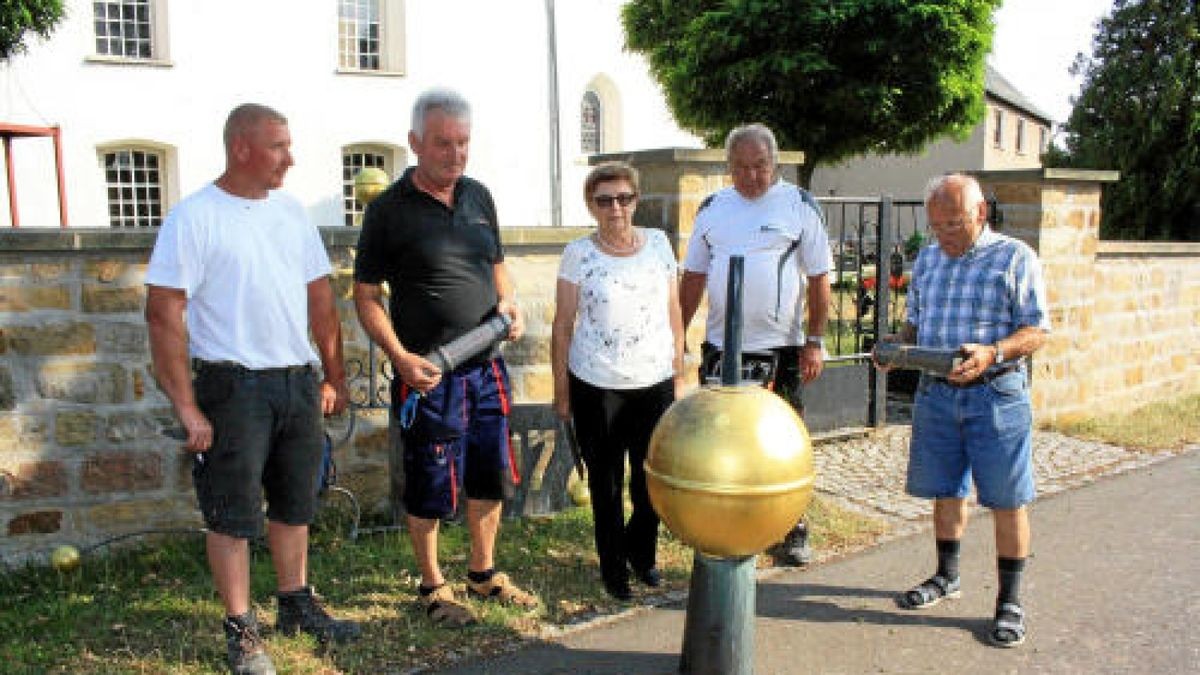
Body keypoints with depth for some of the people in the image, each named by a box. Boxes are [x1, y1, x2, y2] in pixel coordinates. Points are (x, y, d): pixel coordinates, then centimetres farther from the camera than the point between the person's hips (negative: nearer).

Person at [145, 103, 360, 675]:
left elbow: (320, 298, 13)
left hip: (298, 382, 6)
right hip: (234, 386, -6)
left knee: (295, 505, 16)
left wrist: (334, 377, 11)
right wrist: (187, 407, -15)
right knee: (233, 515, 4)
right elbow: (164, 313, -13)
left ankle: (296, 604, 33)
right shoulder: (195, 216, -9)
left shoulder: (291, 211, 8)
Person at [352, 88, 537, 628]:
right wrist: (401, 357, -20)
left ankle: (483, 572, 36)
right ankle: (432, 586, 27)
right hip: (427, 375, -5)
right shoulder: (389, 210, -9)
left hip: (485, 368, 6)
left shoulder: (478, 196, 8)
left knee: (490, 476, 16)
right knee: (428, 488, 7)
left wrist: (508, 301, -2)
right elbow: (366, 296, -7)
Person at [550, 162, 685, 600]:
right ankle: (613, 567, 31)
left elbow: (674, 316, 8)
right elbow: (563, 325, -2)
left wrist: (679, 375, 7)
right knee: (605, 482, 11)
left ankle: (640, 551, 36)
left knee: (654, 479, 7)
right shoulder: (579, 254, -5)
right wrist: (561, 390, -1)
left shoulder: (658, 244, 2)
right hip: (596, 387, -2)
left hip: (654, 383, 2)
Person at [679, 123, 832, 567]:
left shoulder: (798, 205, -2)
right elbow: (693, 277, 11)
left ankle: (791, 532, 21)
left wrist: (815, 341, -9)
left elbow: (819, 279, -3)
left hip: (781, 347, -3)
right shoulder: (712, 208, 7)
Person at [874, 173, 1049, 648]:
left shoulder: (1014, 257, -4)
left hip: (996, 395, -5)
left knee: (1007, 500, 1)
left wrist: (992, 352, -26)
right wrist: (898, 344, -3)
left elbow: (1037, 330, -8)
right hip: (935, 393, 5)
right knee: (945, 490, 15)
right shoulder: (927, 259, 12)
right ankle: (947, 577, 33)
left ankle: (1009, 601, 14)